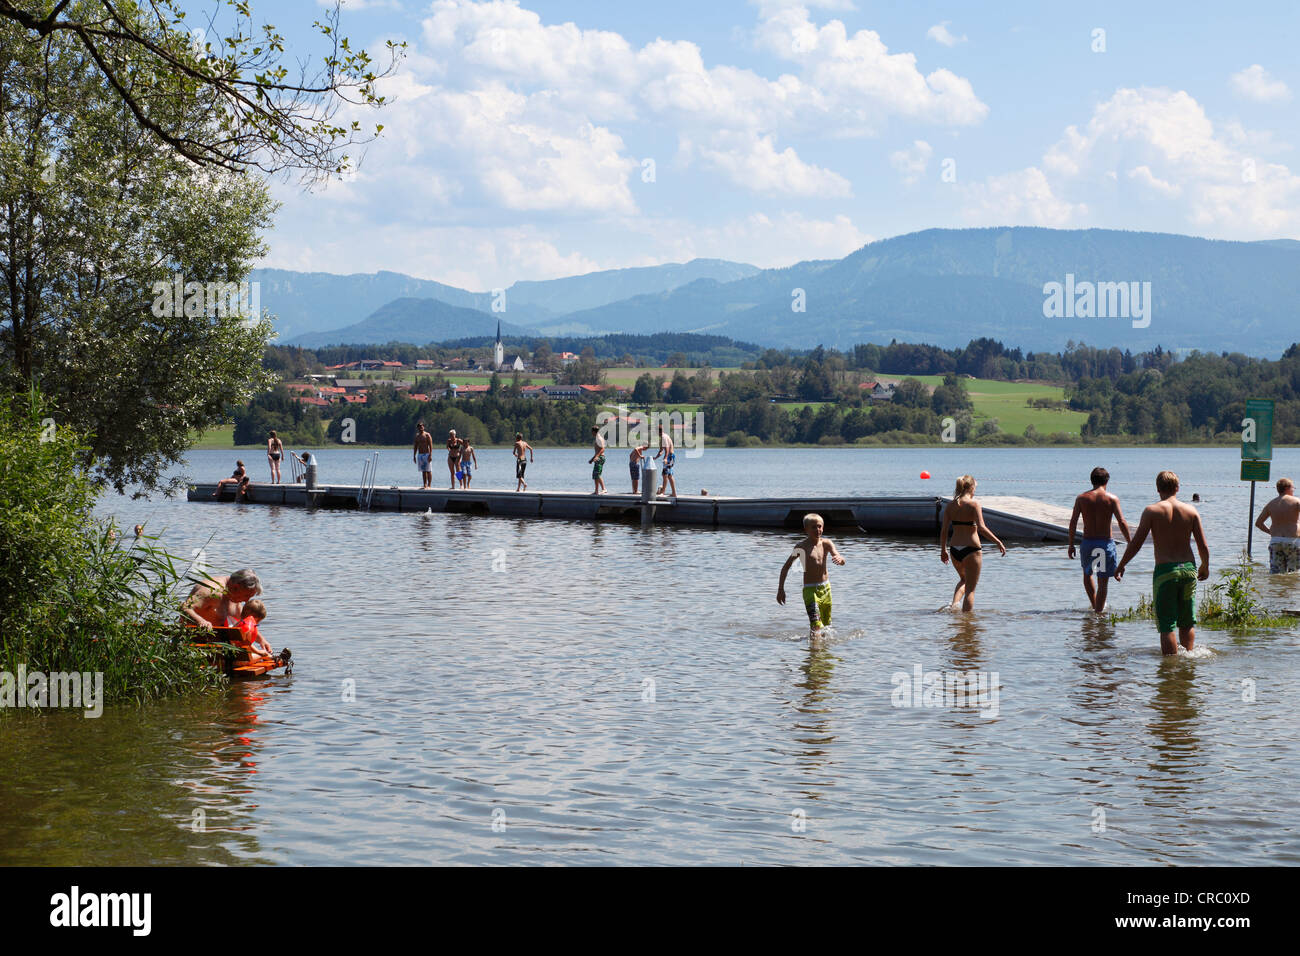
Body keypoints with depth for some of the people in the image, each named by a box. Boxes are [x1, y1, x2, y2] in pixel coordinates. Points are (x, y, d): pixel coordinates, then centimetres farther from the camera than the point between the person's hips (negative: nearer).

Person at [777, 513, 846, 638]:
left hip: (826, 588, 5)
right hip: (810, 590, -5)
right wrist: (780, 589, -7)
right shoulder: (802, 547, -8)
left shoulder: (826, 543, 3)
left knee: (826, 625, 16)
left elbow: (842, 560, -8)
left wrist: (839, 558, -34)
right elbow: (786, 567, -3)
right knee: (816, 627, -17)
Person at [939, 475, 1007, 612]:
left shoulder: (950, 505, 3)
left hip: (954, 549, 5)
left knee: (964, 580, 29)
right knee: (970, 588, 7)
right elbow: (981, 528, -21)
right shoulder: (974, 504, -12)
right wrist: (998, 542, -16)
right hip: (971, 549, -5)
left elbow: (944, 530, 4)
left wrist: (943, 550, 15)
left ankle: (954, 604, 9)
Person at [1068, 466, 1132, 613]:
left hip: (1087, 542, 2)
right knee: (1103, 582, 5)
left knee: (1087, 574, 27)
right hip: (1105, 543, -2)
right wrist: (1131, 543, -1)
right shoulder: (1112, 499, -4)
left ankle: (1095, 606, 32)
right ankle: (1098, 611, 3)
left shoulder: (1081, 498, 1)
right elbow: (1122, 523, -10)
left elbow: (1073, 522, -2)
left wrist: (1071, 545, 6)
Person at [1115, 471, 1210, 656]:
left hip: (1164, 571, -3)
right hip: (1188, 569, 3)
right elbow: (1203, 546, 4)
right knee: (1187, 623, 18)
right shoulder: (1191, 510, 3)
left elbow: (1136, 542, -7)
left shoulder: (1151, 511, -5)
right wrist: (1205, 567, 22)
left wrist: (1121, 566, 6)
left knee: (1167, 626, 1)